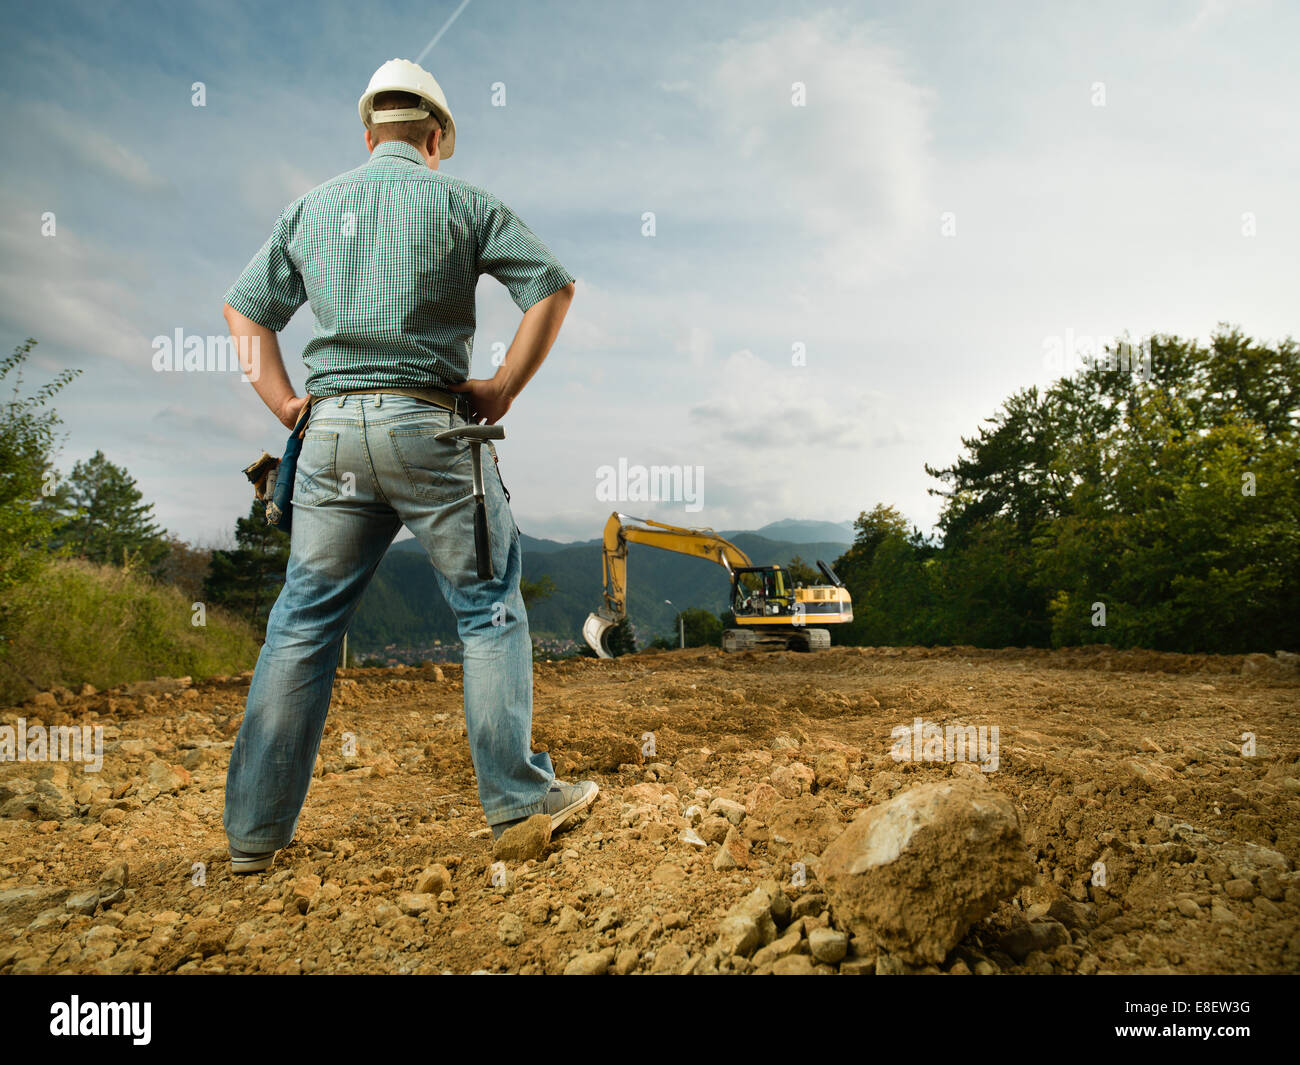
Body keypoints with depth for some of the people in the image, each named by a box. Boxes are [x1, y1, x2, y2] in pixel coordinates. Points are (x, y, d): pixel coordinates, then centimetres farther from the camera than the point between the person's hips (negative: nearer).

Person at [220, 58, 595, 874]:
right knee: (490, 607, 7)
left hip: (332, 428, 4)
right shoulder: (459, 200, 6)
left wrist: (284, 402, 14)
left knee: (304, 621, 9)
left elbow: (245, 307, 19)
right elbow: (554, 286, -2)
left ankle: (257, 830, 15)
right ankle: (518, 793, 12)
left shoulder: (311, 207, 17)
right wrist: (503, 389, 0)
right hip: (429, 424, -3)